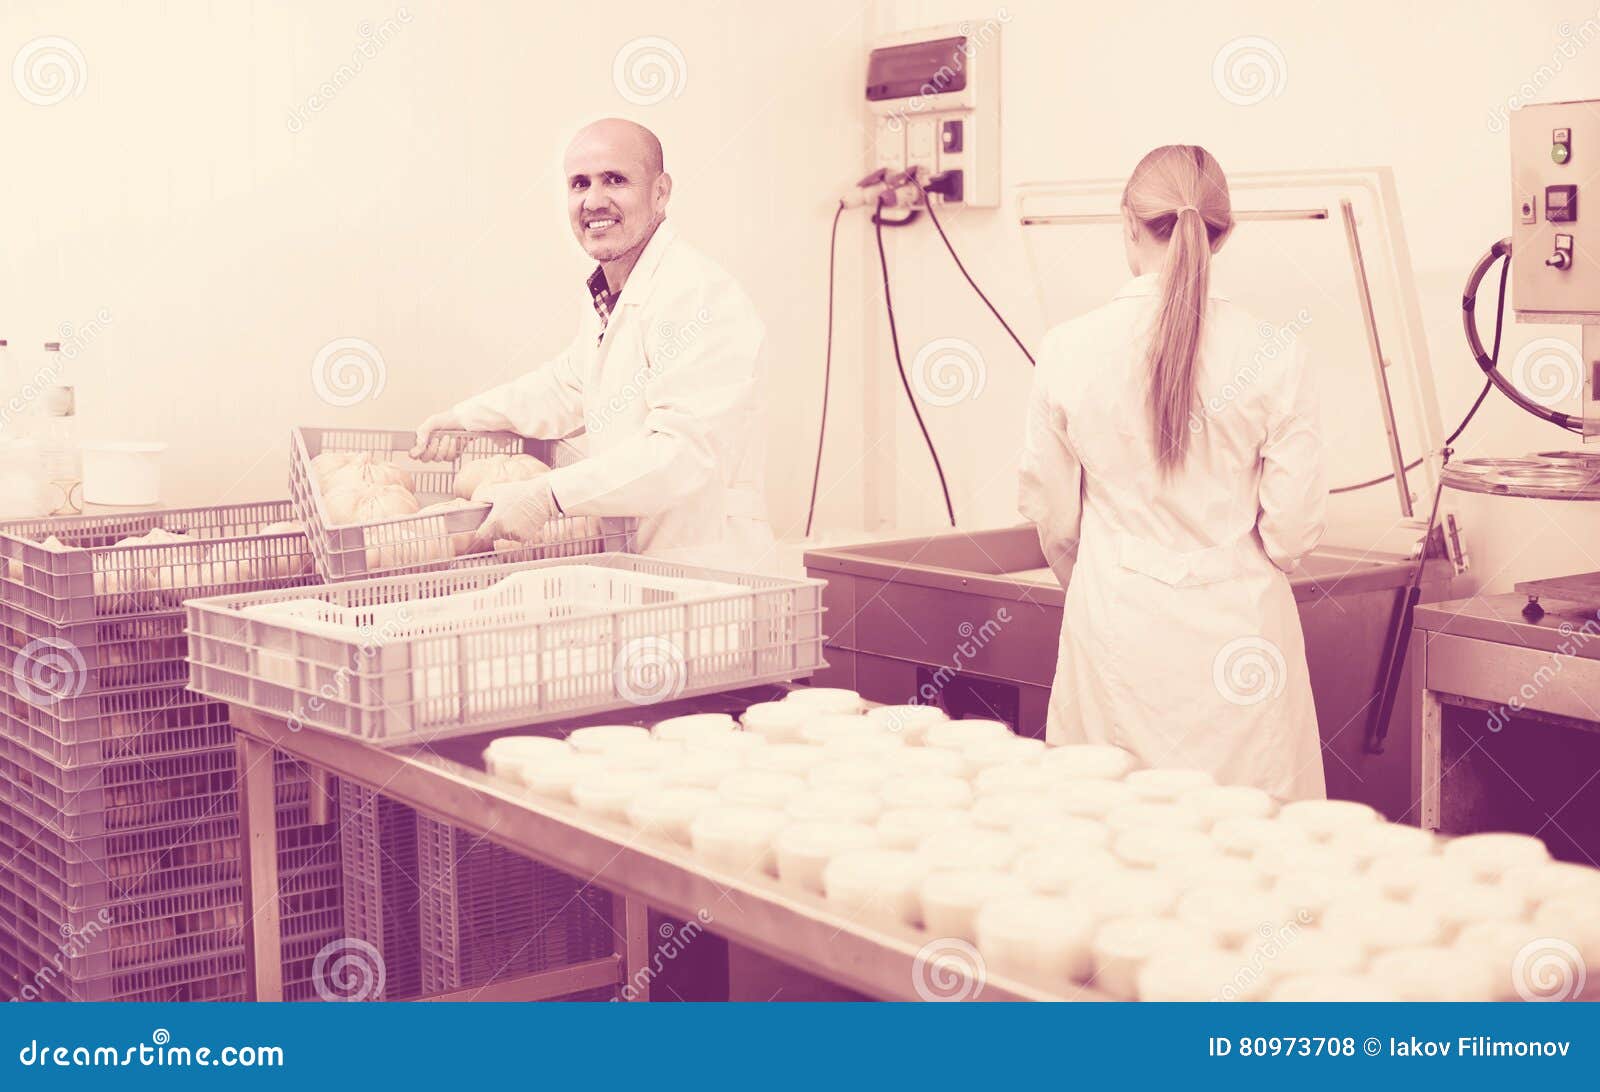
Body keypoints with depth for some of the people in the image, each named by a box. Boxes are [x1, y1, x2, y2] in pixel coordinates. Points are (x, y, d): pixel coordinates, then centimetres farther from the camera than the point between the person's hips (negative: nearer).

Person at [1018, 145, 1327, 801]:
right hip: (1240, 631, -1)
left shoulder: (1069, 350, -5)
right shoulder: (1272, 357, -8)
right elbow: (1295, 524, -3)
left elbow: (1049, 514, 4)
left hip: (1115, 628, 1)